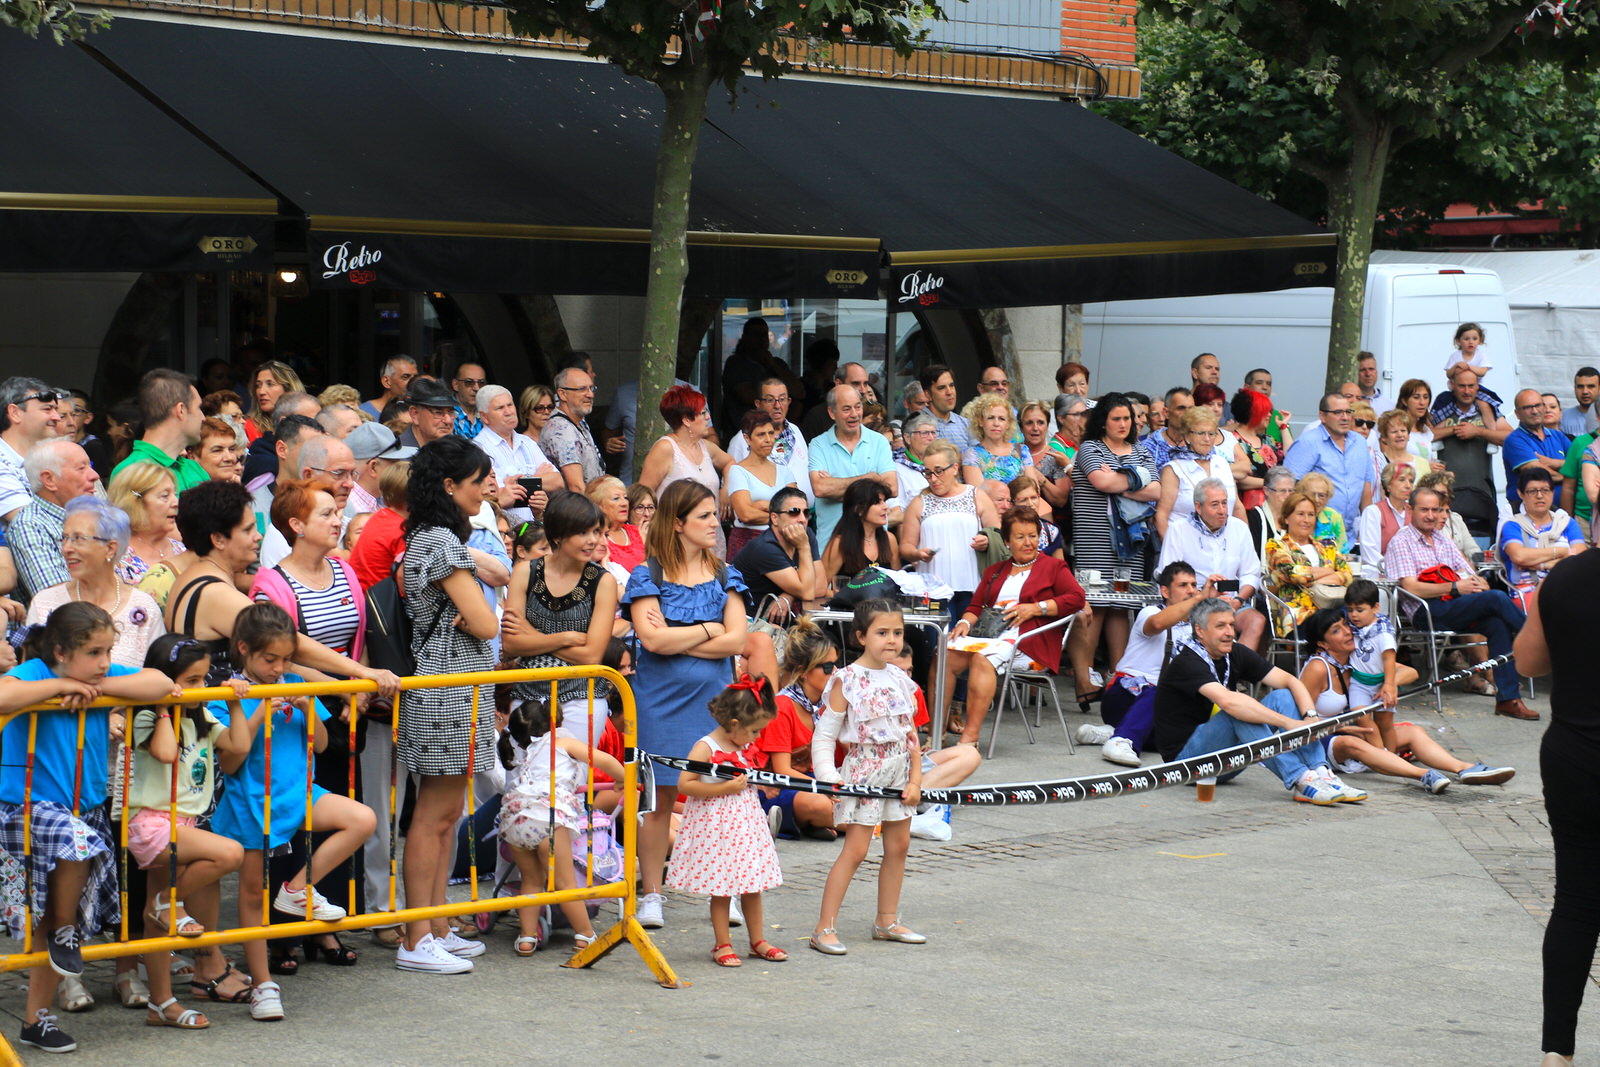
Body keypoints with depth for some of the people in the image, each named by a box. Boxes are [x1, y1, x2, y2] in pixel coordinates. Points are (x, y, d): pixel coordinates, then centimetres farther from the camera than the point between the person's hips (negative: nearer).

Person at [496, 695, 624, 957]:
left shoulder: (514, 751, 31)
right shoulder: (563, 743, 19)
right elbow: (604, 761, 16)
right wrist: (626, 781, 30)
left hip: (512, 819, 5)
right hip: (548, 816, -5)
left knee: (531, 880, 18)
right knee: (565, 882, 1)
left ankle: (526, 937, 13)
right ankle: (585, 935, 5)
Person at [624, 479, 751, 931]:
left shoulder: (725, 576, 10)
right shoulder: (647, 576, 1)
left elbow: (736, 641, -2)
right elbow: (652, 639, -13)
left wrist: (675, 639, -8)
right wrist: (708, 629, -4)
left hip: (714, 696, 2)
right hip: (663, 698, -2)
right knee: (660, 796, 0)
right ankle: (651, 895, 9)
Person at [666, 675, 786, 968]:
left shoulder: (747, 748, 9)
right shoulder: (706, 748, -14)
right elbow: (684, 784, -20)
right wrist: (726, 788, -23)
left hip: (747, 821, 7)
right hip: (716, 825, -7)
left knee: (752, 884, 12)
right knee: (721, 888, 0)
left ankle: (758, 941, 23)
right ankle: (722, 945, 10)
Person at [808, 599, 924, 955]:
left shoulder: (900, 679, 6)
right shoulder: (847, 681, -11)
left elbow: (911, 732, 10)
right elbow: (824, 734, -11)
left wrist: (915, 779, 3)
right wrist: (828, 777, -21)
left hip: (900, 770, 6)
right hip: (863, 769, -6)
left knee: (899, 844, 10)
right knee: (855, 849, -8)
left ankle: (887, 920, 23)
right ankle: (824, 928, -5)